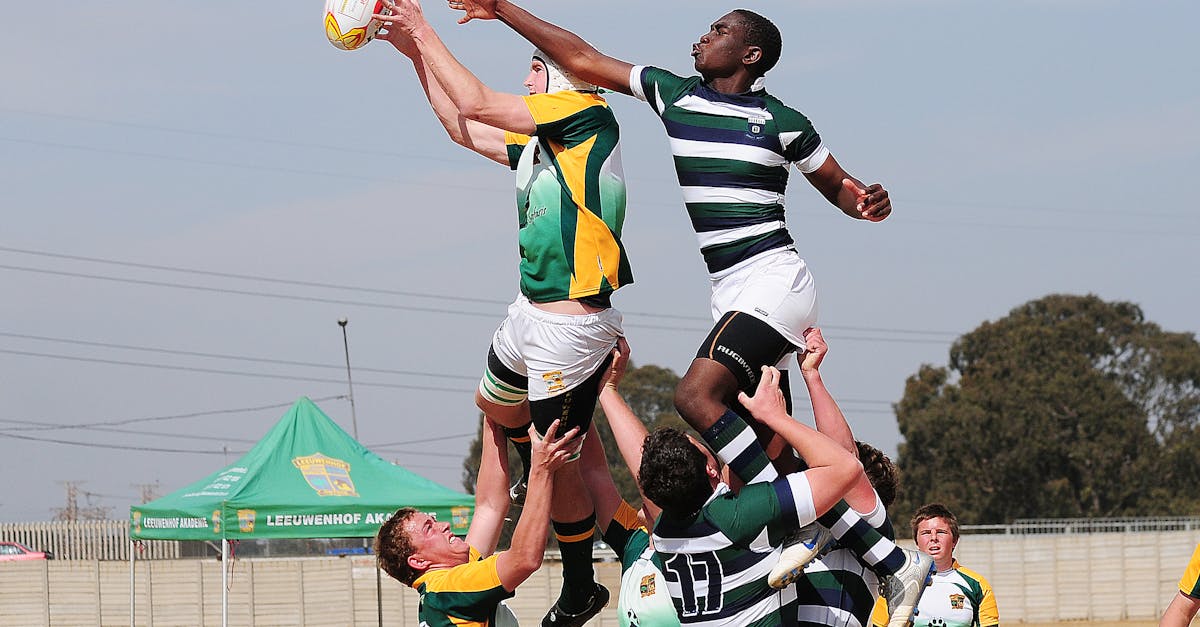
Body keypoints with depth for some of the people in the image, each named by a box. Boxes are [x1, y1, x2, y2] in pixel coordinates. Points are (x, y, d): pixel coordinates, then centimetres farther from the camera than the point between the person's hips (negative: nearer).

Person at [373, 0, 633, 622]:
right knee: (495, 402, 32)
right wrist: (415, 51, 24)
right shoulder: (535, 142, 12)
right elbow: (464, 127, 26)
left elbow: (477, 104, -14)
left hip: (572, 325, -10)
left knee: (559, 463, -2)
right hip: (531, 312, 10)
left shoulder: (590, 116, -12)